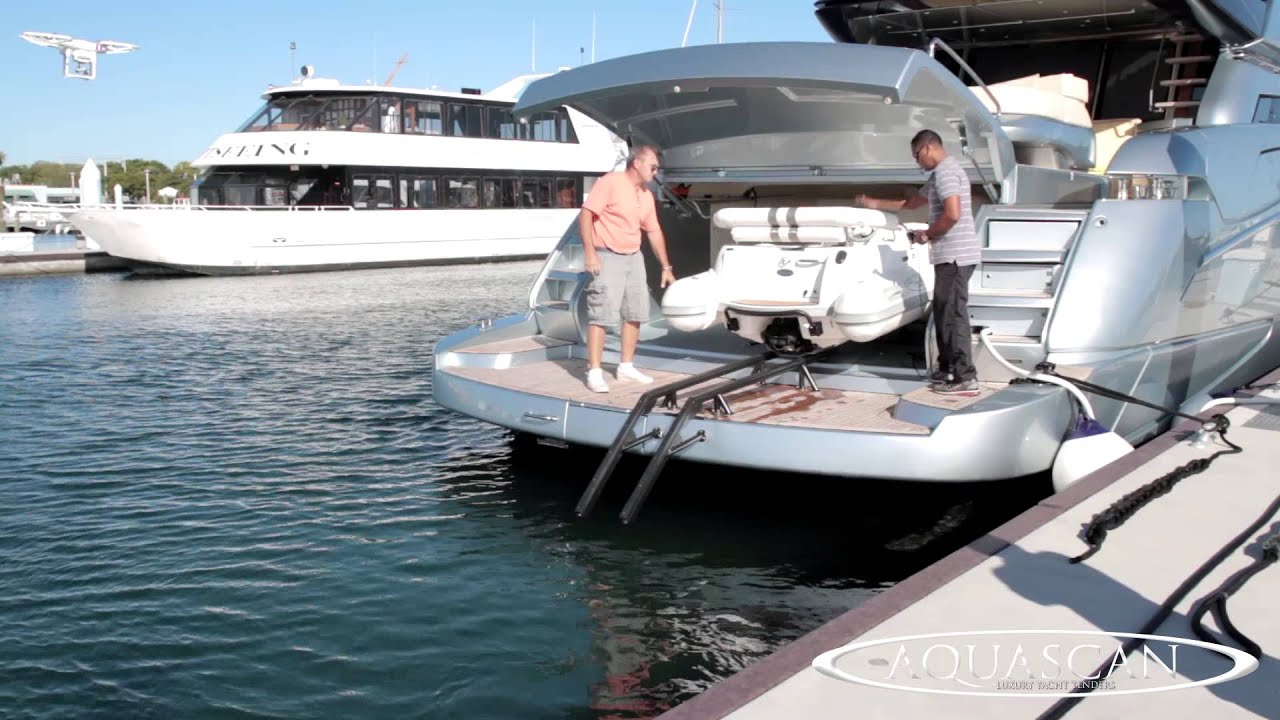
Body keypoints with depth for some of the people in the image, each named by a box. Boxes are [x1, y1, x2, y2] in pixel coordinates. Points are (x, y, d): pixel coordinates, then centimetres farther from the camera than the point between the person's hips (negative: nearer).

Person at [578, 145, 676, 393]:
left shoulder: (647, 196, 12)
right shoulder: (610, 182, -11)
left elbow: (654, 232, 20)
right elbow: (586, 214, -16)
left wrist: (666, 267, 19)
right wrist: (590, 252, -22)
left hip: (634, 258, 8)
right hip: (607, 257, -8)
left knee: (635, 314, 10)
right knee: (601, 315, -10)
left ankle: (626, 366, 21)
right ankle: (594, 372, -7)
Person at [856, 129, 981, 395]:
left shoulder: (945, 171, -12)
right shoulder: (940, 173, 21)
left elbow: (953, 214, -24)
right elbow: (910, 203, 33)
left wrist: (927, 235, -10)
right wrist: (875, 203, 34)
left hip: (955, 254, -10)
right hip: (951, 254, 10)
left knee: (953, 314, -10)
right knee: (943, 312, 14)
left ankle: (965, 378, -10)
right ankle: (947, 369, 20)